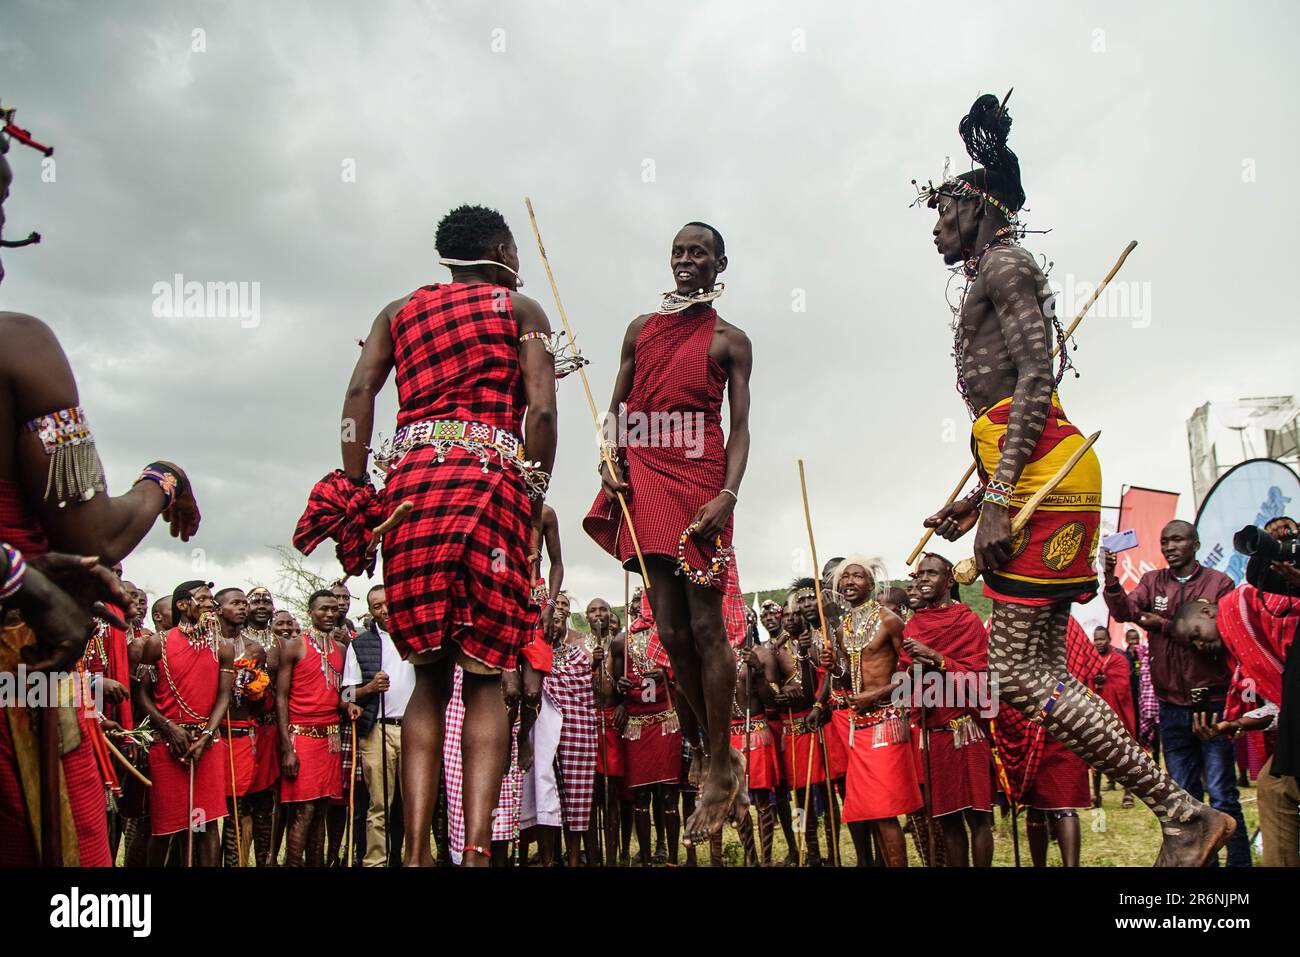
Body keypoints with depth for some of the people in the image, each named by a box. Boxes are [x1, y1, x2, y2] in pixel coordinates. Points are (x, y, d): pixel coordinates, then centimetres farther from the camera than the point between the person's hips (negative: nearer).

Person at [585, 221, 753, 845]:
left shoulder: (730, 341, 9)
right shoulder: (641, 328, 20)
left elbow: (740, 426, 2)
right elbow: (617, 406, 19)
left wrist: (728, 494, -13)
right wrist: (608, 454, -1)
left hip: (700, 481, -3)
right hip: (642, 477, 3)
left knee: (705, 624, -7)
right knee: (670, 629, 2)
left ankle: (718, 764, 3)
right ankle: (713, 754, 16)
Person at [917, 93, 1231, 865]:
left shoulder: (1004, 265, -2)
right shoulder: (986, 282, 27)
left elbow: (1036, 380, -15)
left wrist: (997, 499, -21)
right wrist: (975, 502, 24)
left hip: (1044, 479, -10)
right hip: (1036, 480, 10)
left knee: (1019, 673, -13)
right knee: (1043, 671, 5)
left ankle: (1187, 814, -8)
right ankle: (1186, 820, 6)